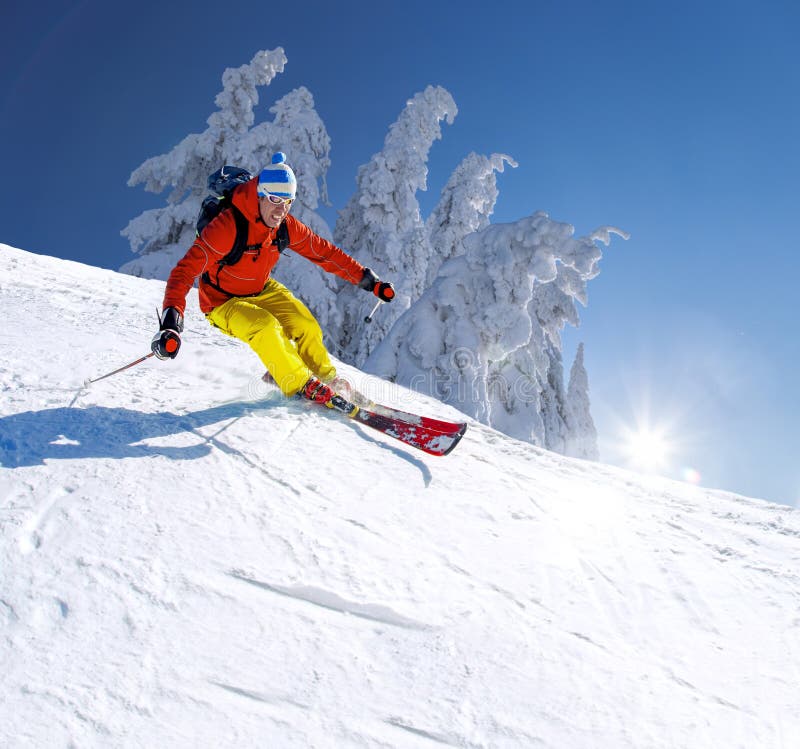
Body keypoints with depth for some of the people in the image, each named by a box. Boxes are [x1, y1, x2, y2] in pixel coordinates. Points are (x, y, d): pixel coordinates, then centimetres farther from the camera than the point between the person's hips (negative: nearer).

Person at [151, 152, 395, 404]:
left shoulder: (286, 226, -13)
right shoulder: (227, 226, -31)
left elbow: (323, 251, -3)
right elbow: (186, 270, -36)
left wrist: (367, 279, -5)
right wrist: (171, 321, -49)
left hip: (263, 291, 5)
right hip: (224, 303, -5)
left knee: (306, 326, -11)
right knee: (265, 327, -31)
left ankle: (326, 378, 14)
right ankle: (302, 387, -15)